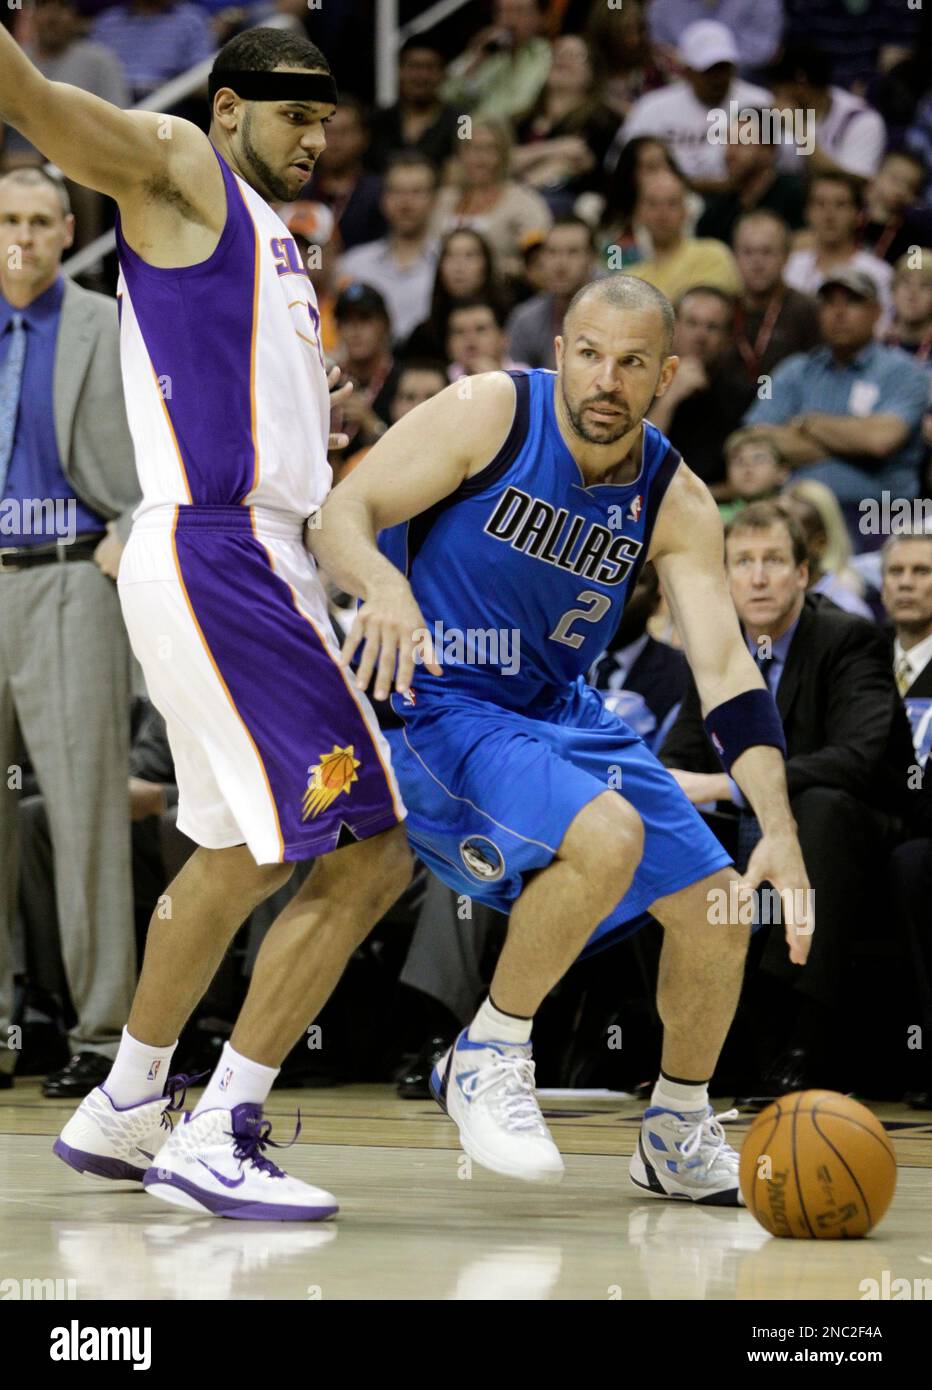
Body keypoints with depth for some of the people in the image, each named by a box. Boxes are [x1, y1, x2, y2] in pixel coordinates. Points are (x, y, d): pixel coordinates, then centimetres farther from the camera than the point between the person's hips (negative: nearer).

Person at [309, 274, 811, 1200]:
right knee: (606, 837, -32)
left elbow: (724, 666, -10)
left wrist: (780, 834, -21)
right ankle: (489, 1054, -11)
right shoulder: (493, 413, -15)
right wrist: (383, 583, -41)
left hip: (557, 710, 6)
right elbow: (342, 515, -17)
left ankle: (678, 1132, 26)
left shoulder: (675, 502, -3)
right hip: (433, 707, -6)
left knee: (716, 905, 3)